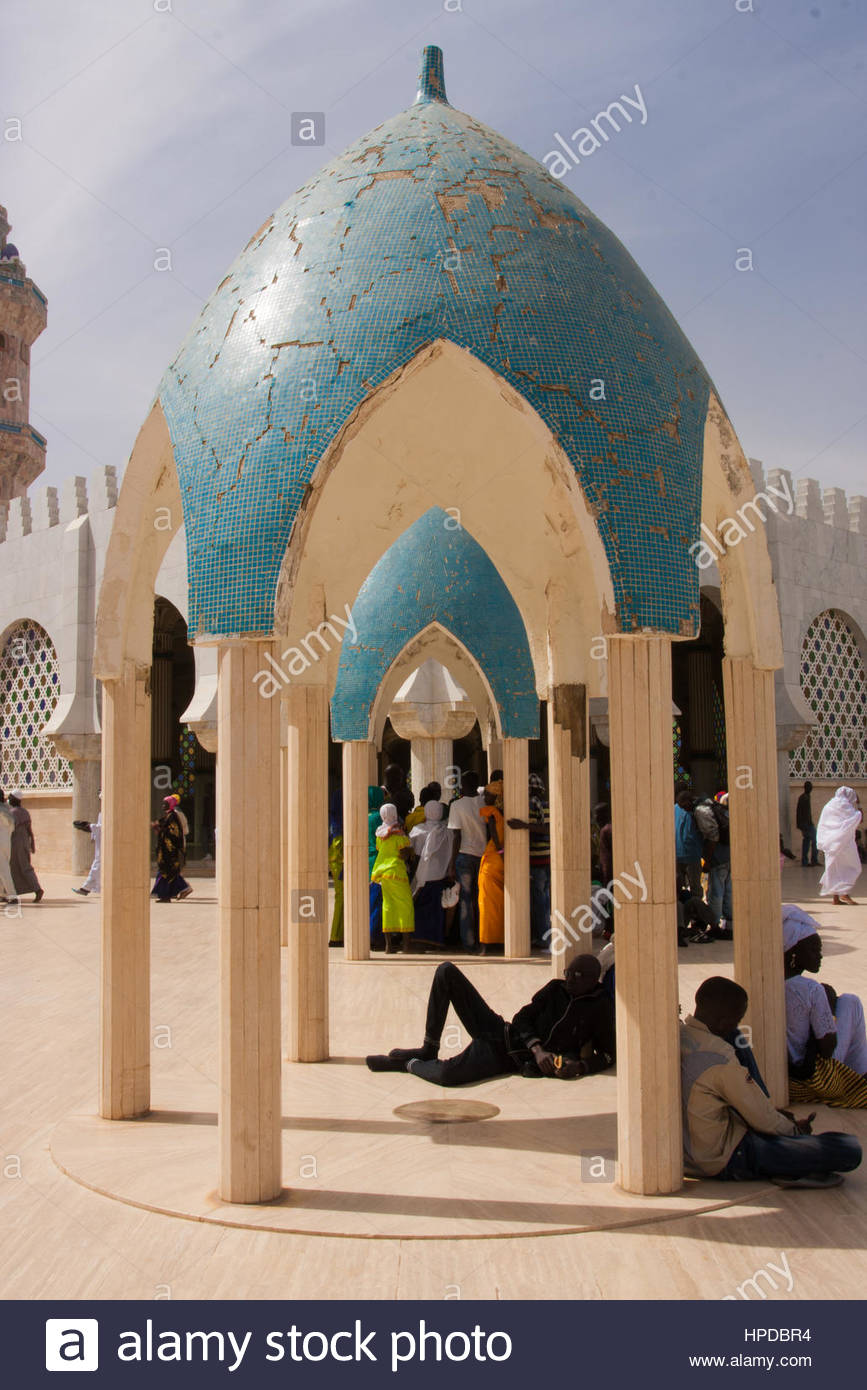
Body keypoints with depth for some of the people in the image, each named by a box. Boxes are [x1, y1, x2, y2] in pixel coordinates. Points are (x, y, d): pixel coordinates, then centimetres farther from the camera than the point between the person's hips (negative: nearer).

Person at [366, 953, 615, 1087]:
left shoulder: (601, 1009, -2)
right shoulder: (556, 988, 10)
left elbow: (608, 1054, -2)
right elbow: (523, 1017, 5)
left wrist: (579, 1065, -22)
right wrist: (537, 1048, -15)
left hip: (513, 1059, -6)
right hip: (498, 1031, 6)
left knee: (448, 1075, -36)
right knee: (447, 971, -6)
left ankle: (412, 1064, 0)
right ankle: (428, 1051, -2)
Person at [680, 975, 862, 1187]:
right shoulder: (721, 1060, -26)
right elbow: (762, 1119, -15)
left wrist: (774, 1114, 17)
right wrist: (794, 1129, 7)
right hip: (727, 1162, -9)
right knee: (850, 1149, -18)